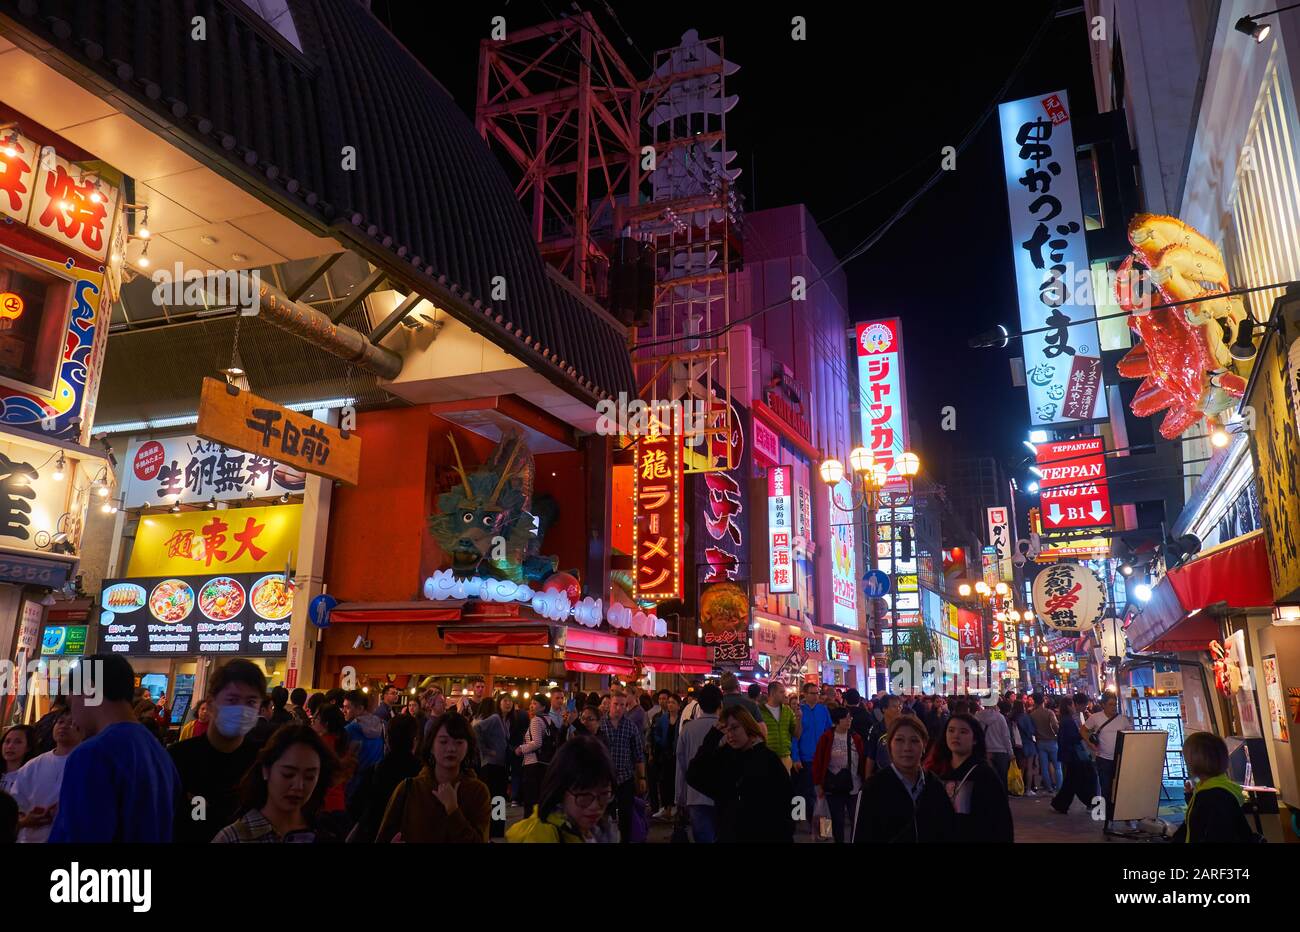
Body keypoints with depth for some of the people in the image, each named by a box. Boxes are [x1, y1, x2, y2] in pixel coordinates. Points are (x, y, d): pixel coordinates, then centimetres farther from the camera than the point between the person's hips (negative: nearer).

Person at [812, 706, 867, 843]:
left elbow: (863, 761, 3)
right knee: (837, 820, 10)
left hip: (854, 786, 1)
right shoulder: (826, 738, -7)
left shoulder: (856, 738, -1)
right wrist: (818, 784, -4)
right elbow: (818, 762, -4)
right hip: (833, 786, -1)